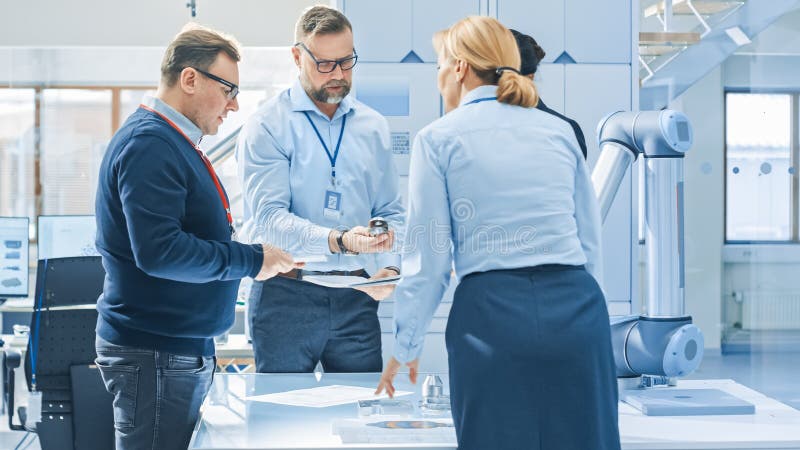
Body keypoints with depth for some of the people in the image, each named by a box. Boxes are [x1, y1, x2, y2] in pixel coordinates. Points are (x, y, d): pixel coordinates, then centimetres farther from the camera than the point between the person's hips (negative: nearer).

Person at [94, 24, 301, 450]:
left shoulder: (175, 142, 15)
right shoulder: (149, 145, -17)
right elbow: (159, 251, -26)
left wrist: (264, 257, 8)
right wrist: (251, 260, -17)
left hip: (185, 349, 10)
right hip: (155, 356, -10)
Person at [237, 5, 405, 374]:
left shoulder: (373, 126, 12)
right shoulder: (267, 126, -3)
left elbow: (390, 213, 15)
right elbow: (268, 218, -13)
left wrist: (389, 266, -4)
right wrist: (339, 241, -27)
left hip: (356, 298, 4)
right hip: (285, 296, -3)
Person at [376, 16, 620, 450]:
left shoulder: (438, 138, 4)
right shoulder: (560, 130, 14)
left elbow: (428, 257, 1)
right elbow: (591, 240, 14)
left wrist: (405, 347, 11)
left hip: (492, 312, -3)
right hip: (578, 307, 3)